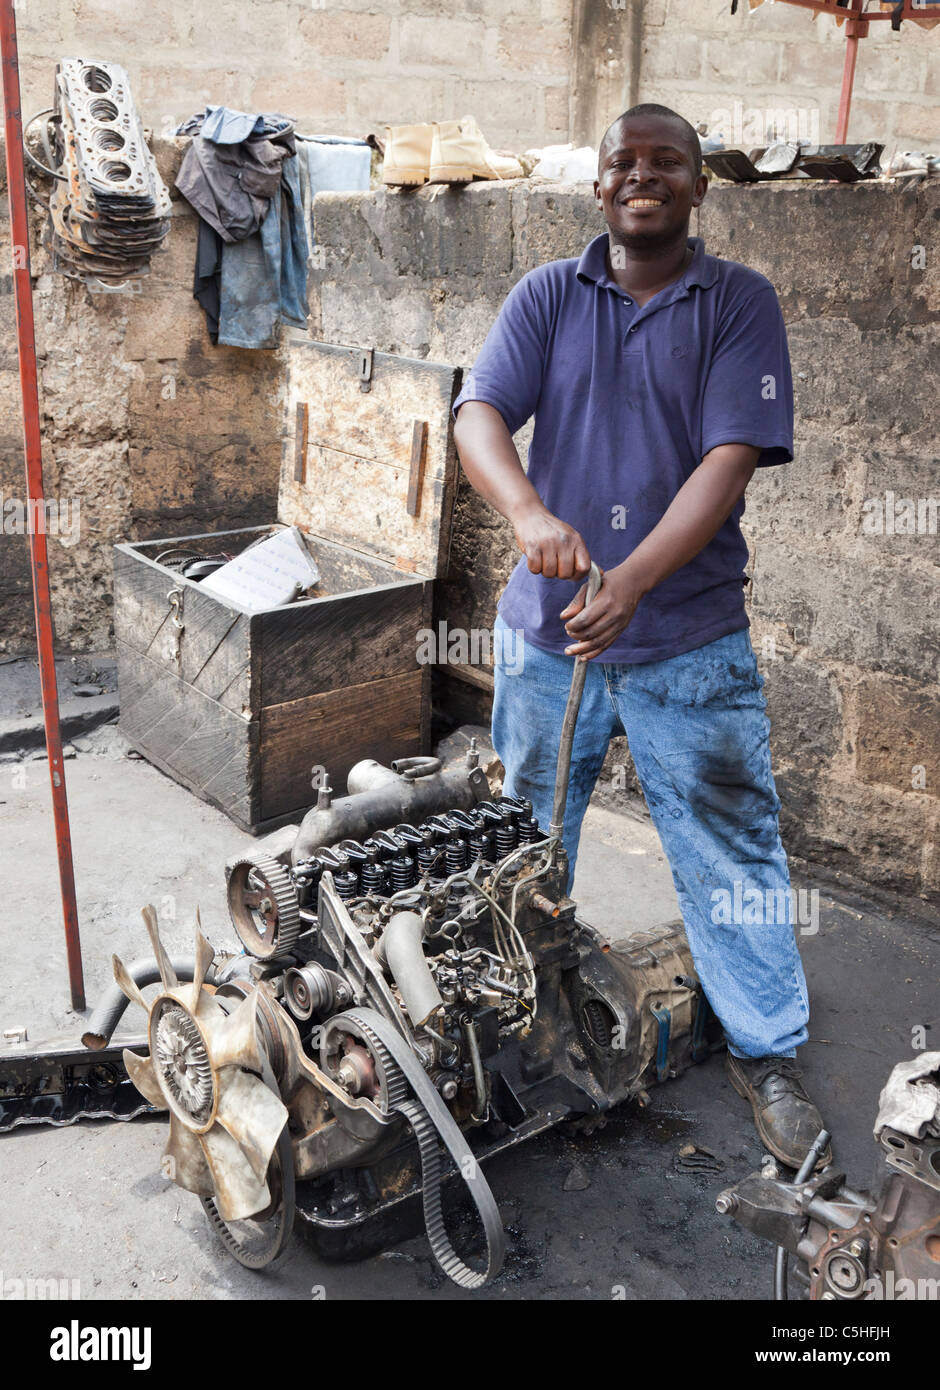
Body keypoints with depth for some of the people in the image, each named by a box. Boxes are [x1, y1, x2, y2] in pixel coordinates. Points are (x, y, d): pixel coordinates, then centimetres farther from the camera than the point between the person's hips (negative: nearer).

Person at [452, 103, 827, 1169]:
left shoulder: (740, 302, 0)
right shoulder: (547, 297, 5)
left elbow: (732, 457, -12)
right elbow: (479, 413, -9)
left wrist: (636, 577, -26)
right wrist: (531, 514, -31)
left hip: (690, 637, -2)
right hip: (548, 629, 2)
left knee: (732, 845, 4)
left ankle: (766, 1052, 24)